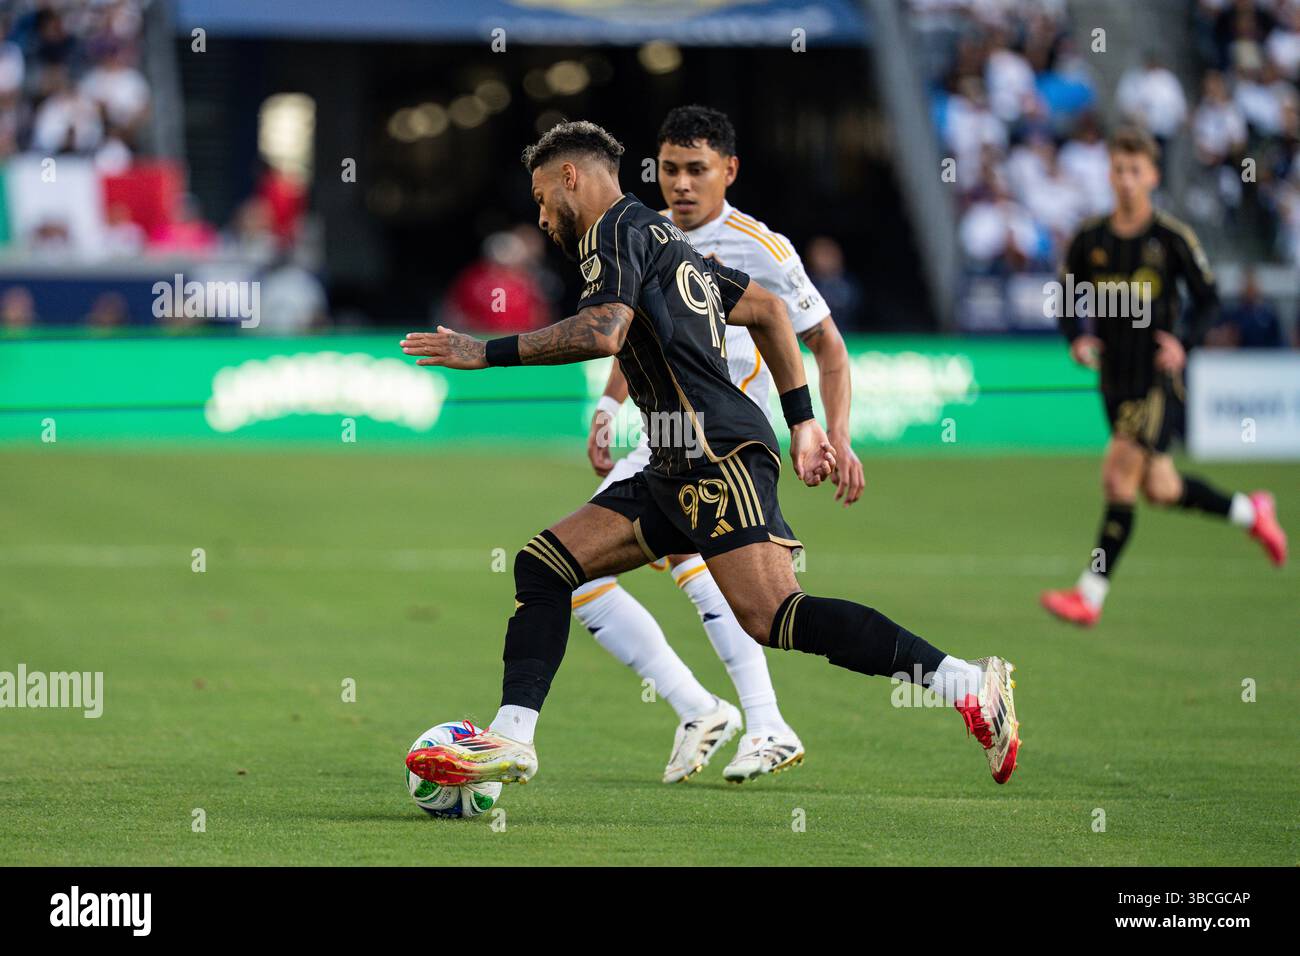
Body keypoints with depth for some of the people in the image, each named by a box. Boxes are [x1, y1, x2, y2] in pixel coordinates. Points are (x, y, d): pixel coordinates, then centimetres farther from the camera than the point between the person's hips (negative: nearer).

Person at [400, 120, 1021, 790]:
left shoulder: (617, 229, -2)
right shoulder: (664, 238, 27)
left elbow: (604, 331, -20)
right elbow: (767, 309, 30)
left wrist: (488, 352, -14)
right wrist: (802, 421, 28)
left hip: (718, 454, -10)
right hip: (676, 473, 10)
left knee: (771, 618, -22)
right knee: (542, 564, 7)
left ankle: (968, 683, -24)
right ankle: (510, 740, 1)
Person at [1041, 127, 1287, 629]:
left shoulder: (1173, 238, -7)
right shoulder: (1089, 239, 3)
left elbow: (1209, 301, -1)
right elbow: (1066, 304, 11)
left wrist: (1183, 345, -18)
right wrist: (1078, 339, -9)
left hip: (1160, 380, -5)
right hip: (1115, 380, 5)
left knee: (1118, 476, -15)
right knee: (1158, 489, 13)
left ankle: (1090, 595, -14)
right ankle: (1249, 512, 39)